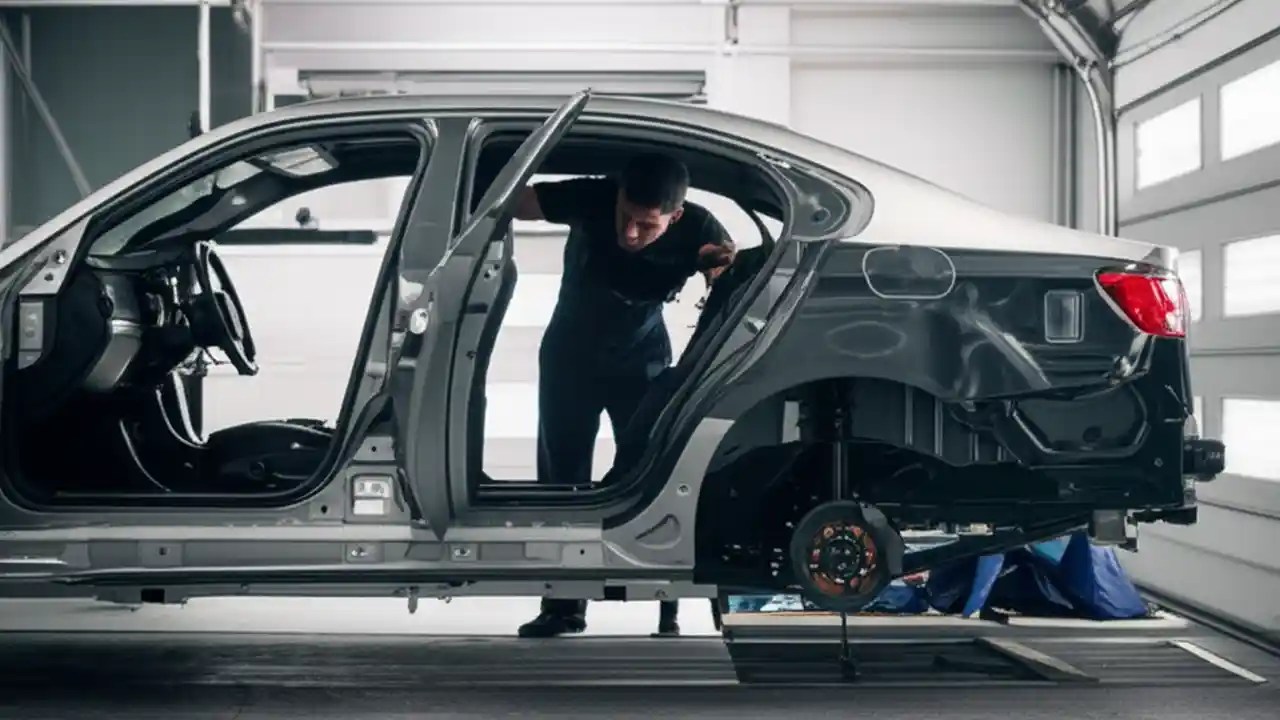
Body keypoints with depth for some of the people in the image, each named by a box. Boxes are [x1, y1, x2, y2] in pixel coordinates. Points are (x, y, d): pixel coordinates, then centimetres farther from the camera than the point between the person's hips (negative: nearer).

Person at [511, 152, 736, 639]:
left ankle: (668, 612, 0)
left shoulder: (697, 230, -26)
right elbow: (513, 201, -21)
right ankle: (564, 605, 14)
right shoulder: (592, 199, -28)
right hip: (569, 355, 1)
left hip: (641, 362, -1)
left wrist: (724, 267, -37)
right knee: (560, 473, 3)